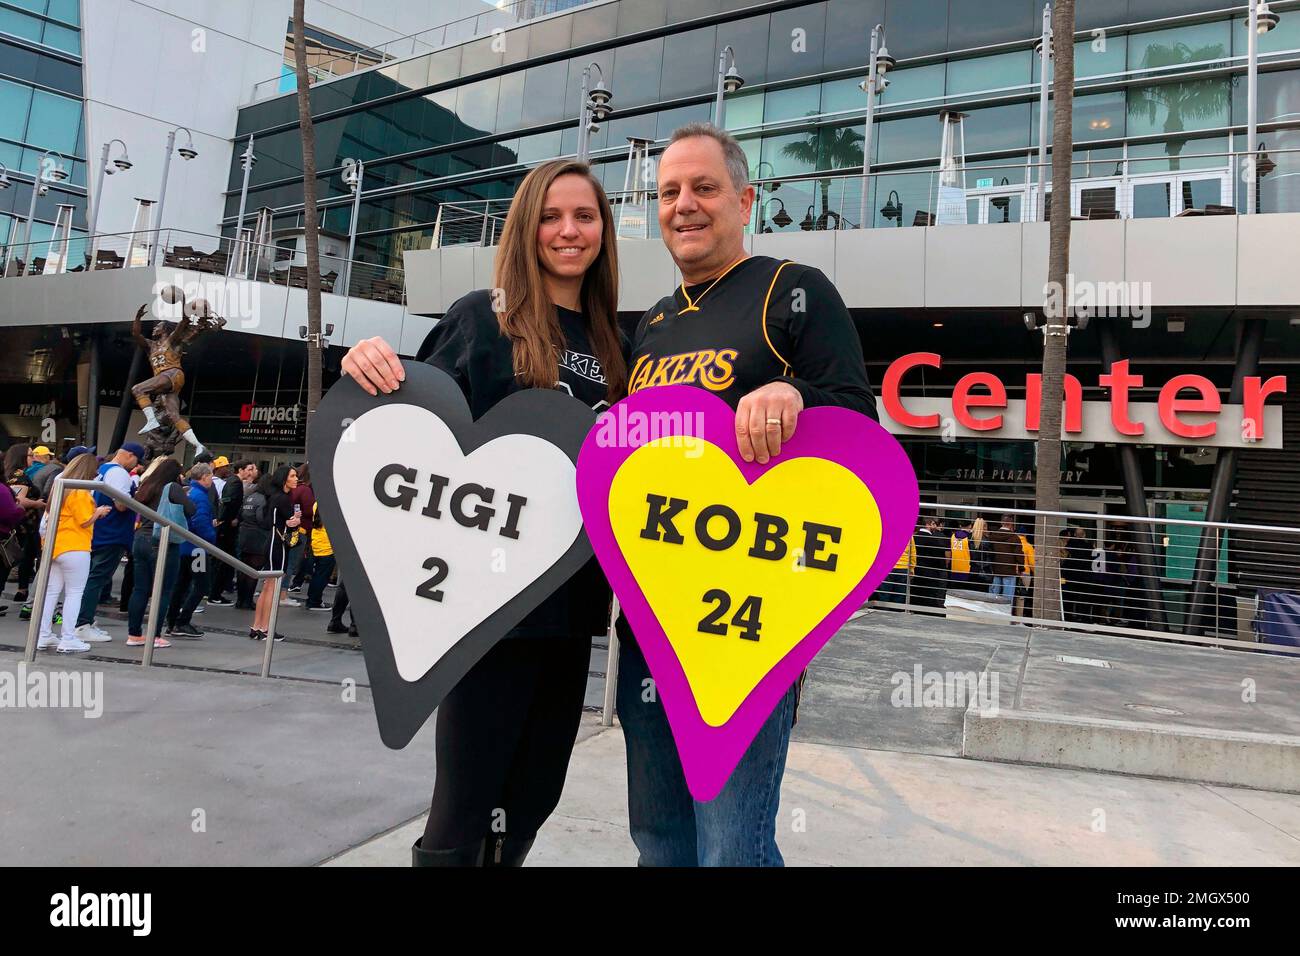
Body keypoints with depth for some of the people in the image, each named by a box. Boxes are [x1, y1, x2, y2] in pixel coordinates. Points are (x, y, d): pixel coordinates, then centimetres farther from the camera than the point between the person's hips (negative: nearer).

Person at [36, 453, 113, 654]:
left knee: (51, 591, 11)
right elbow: (86, 522, -14)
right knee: (74, 593, -2)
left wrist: (94, 511, 14)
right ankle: (68, 640, -2)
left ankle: (44, 636, 15)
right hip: (73, 548, -8)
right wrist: (99, 512, 4)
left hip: (55, 546, 9)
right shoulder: (80, 492, -14)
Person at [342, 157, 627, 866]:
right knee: (465, 810, 3)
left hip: (572, 601, 5)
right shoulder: (483, 318, -3)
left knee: (533, 798, 17)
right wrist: (372, 368, -22)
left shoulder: (611, 344, 11)